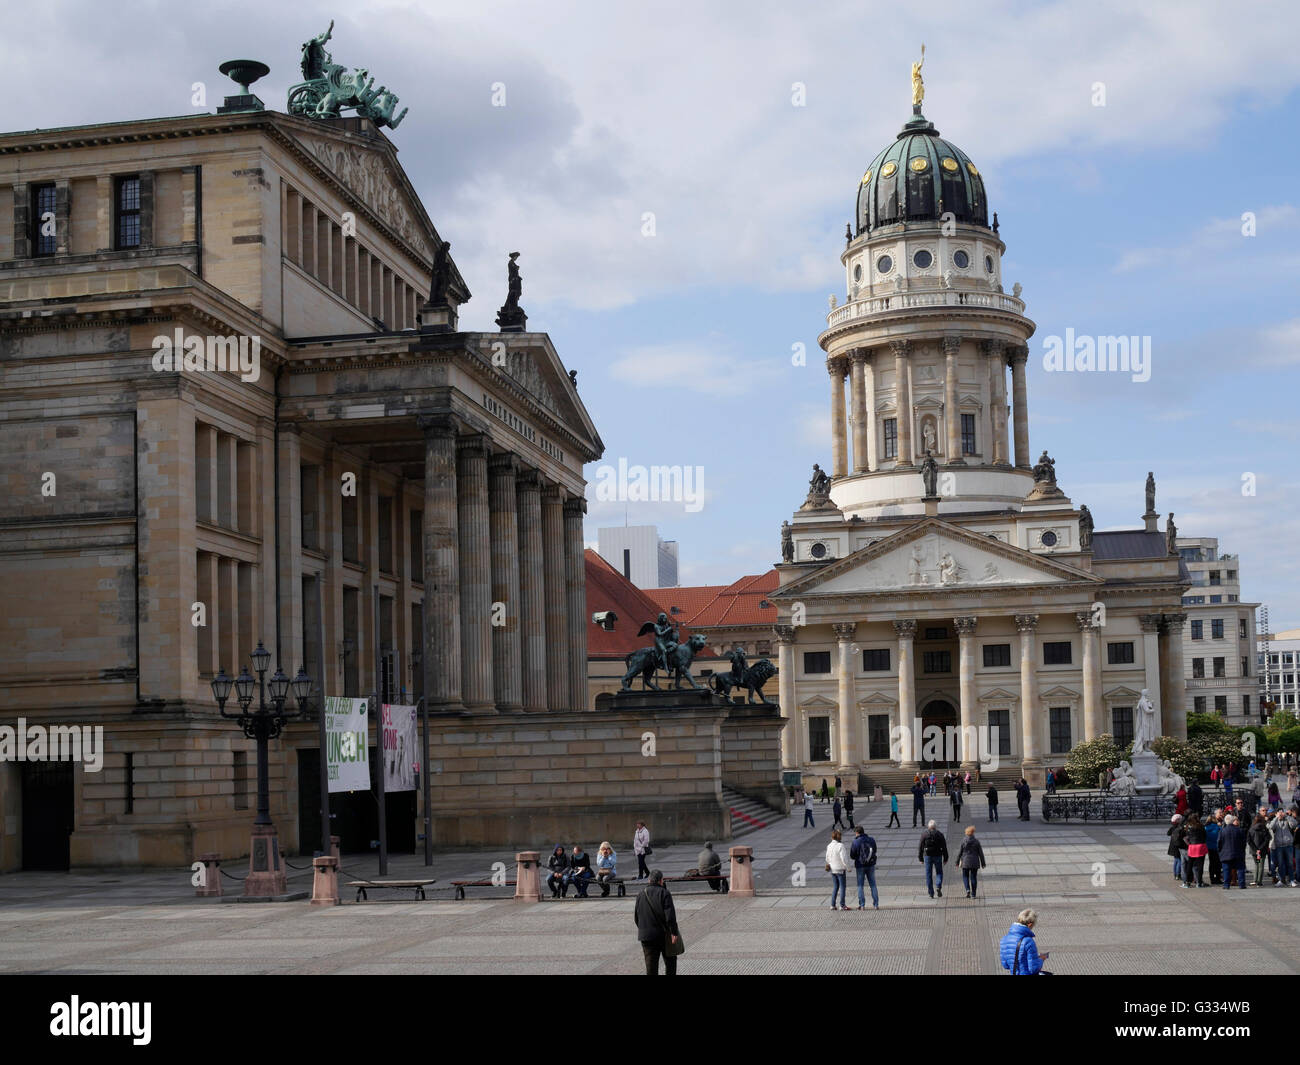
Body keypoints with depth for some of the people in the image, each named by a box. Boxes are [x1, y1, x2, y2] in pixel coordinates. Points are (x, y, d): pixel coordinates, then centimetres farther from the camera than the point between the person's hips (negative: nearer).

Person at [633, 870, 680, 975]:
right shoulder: (664, 893, -9)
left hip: (646, 935, 3)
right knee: (670, 961, 14)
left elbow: (636, 915, 12)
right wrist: (674, 932, -16)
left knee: (651, 964, 4)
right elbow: (670, 915, -17)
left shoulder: (641, 894, 7)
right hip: (663, 935, -3)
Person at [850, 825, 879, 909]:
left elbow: (852, 855, -9)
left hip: (860, 865, -3)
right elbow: (874, 851, 12)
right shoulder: (871, 840, -1)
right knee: (873, 885, 10)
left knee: (860, 886, 7)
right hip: (871, 865, 3)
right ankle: (876, 904, 8)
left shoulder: (856, 842, -13)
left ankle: (862, 905, 4)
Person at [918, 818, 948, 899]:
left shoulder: (924, 834, -1)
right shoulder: (939, 834, 1)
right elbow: (944, 847, 2)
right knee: (939, 873, 13)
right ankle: (938, 887, -12)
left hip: (928, 856, 0)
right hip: (937, 856, 0)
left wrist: (920, 858, 5)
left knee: (929, 875, 6)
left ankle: (931, 893, 4)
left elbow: (920, 847, -1)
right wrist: (945, 858, 8)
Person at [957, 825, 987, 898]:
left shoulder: (963, 841, -7)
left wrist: (957, 862, 7)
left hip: (965, 862, -1)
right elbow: (980, 853, -1)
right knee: (973, 877, 8)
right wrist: (982, 863, 8)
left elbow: (959, 852, -4)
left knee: (965, 876, 12)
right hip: (975, 863, 1)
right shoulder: (976, 841, -5)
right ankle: (973, 894, 6)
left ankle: (968, 889, -11)